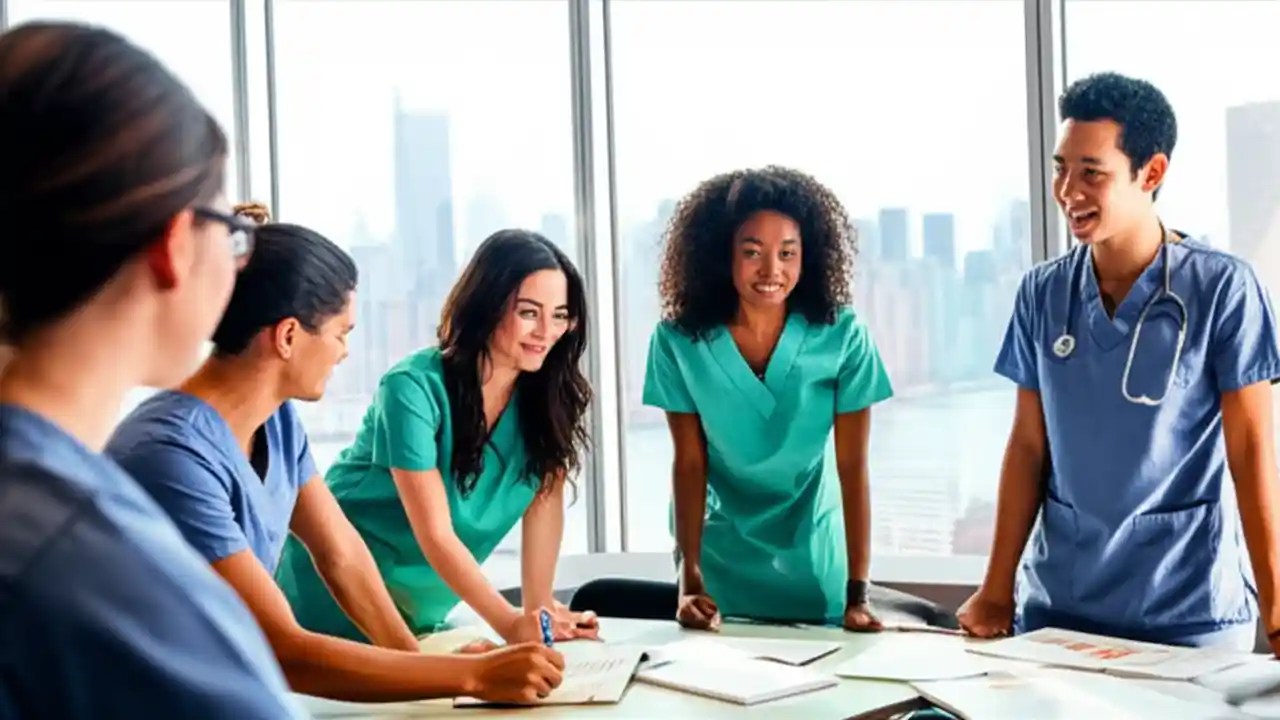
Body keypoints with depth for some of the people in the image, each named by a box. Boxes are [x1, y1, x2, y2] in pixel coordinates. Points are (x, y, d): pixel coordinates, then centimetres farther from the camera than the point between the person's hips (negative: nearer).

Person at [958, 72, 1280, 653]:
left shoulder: (1222, 288, -9)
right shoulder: (1041, 293, 2)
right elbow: (1029, 445, 6)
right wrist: (997, 590, 4)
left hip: (1189, 608, -3)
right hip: (1058, 600, 4)